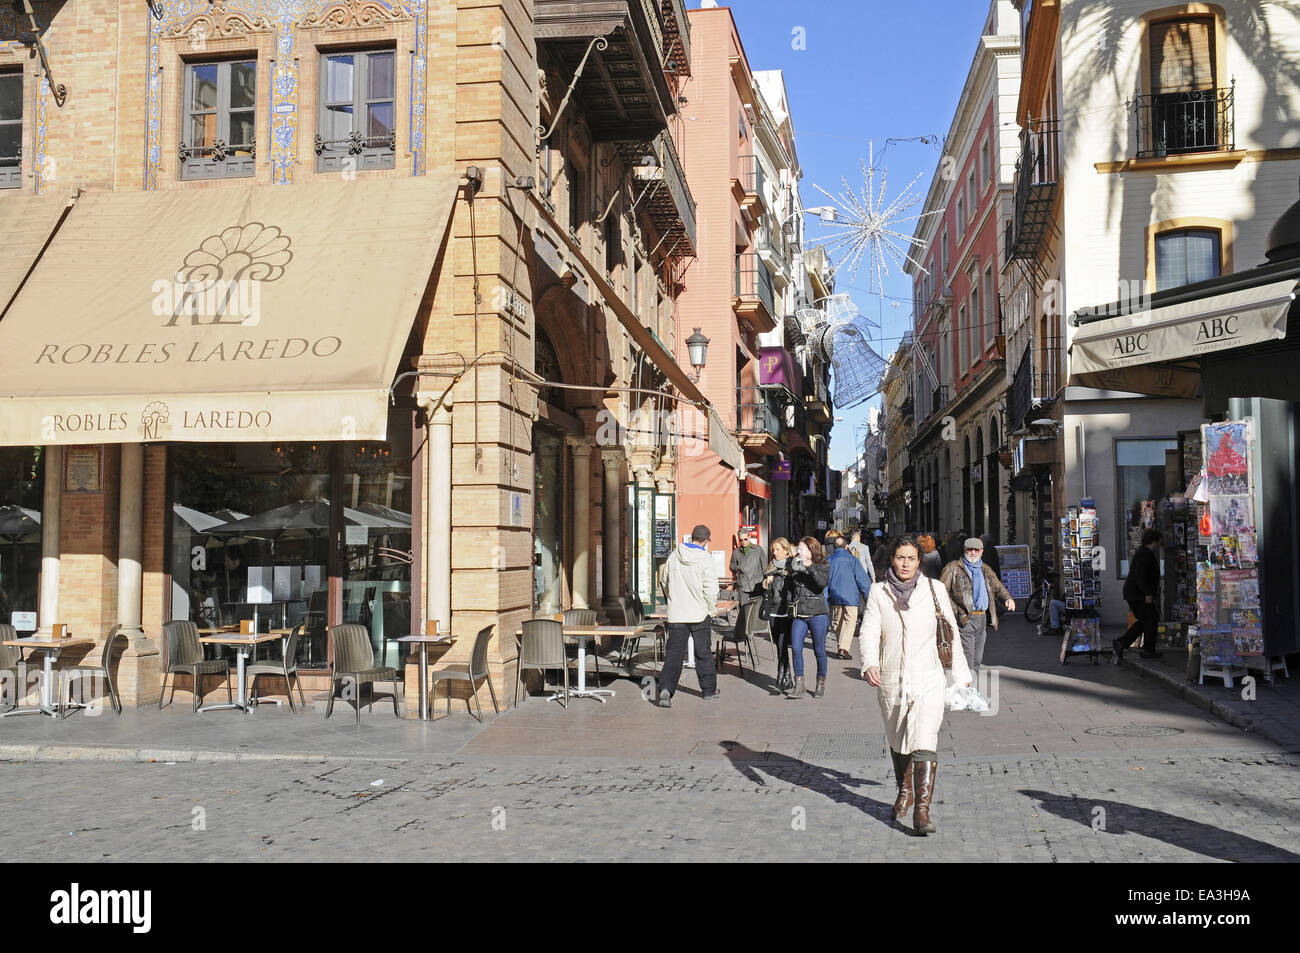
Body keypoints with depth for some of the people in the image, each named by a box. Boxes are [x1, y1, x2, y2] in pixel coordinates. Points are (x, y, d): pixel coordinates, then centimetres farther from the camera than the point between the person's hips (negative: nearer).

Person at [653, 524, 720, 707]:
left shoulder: (673, 557, 2)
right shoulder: (705, 559, -11)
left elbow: (664, 583, 12)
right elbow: (710, 589, -13)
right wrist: (713, 609, 2)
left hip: (676, 615, 3)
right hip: (699, 614, -2)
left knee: (674, 652, 2)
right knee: (703, 652, 11)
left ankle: (666, 688, -16)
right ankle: (709, 689, 22)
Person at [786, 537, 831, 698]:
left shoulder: (822, 567, -1)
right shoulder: (795, 567, 12)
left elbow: (823, 583, -21)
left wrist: (810, 567, -26)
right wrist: (791, 606, 13)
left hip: (817, 614, -4)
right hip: (799, 615, 4)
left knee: (819, 650, 4)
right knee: (796, 648, -7)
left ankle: (821, 683, 19)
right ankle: (799, 686, -3)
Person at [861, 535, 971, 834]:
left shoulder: (934, 589, 2)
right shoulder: (879, 592, 3)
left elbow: (951, 631, 8)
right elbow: (869, 631, -5)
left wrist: (961, 673, 11)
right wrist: (870, 664, -23)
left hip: (928, 678, -2)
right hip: (891, 679, 2)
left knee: (925, 741, -15)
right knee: (898, 742, 16)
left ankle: (922, 809, -15)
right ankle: (904, 793, 38)